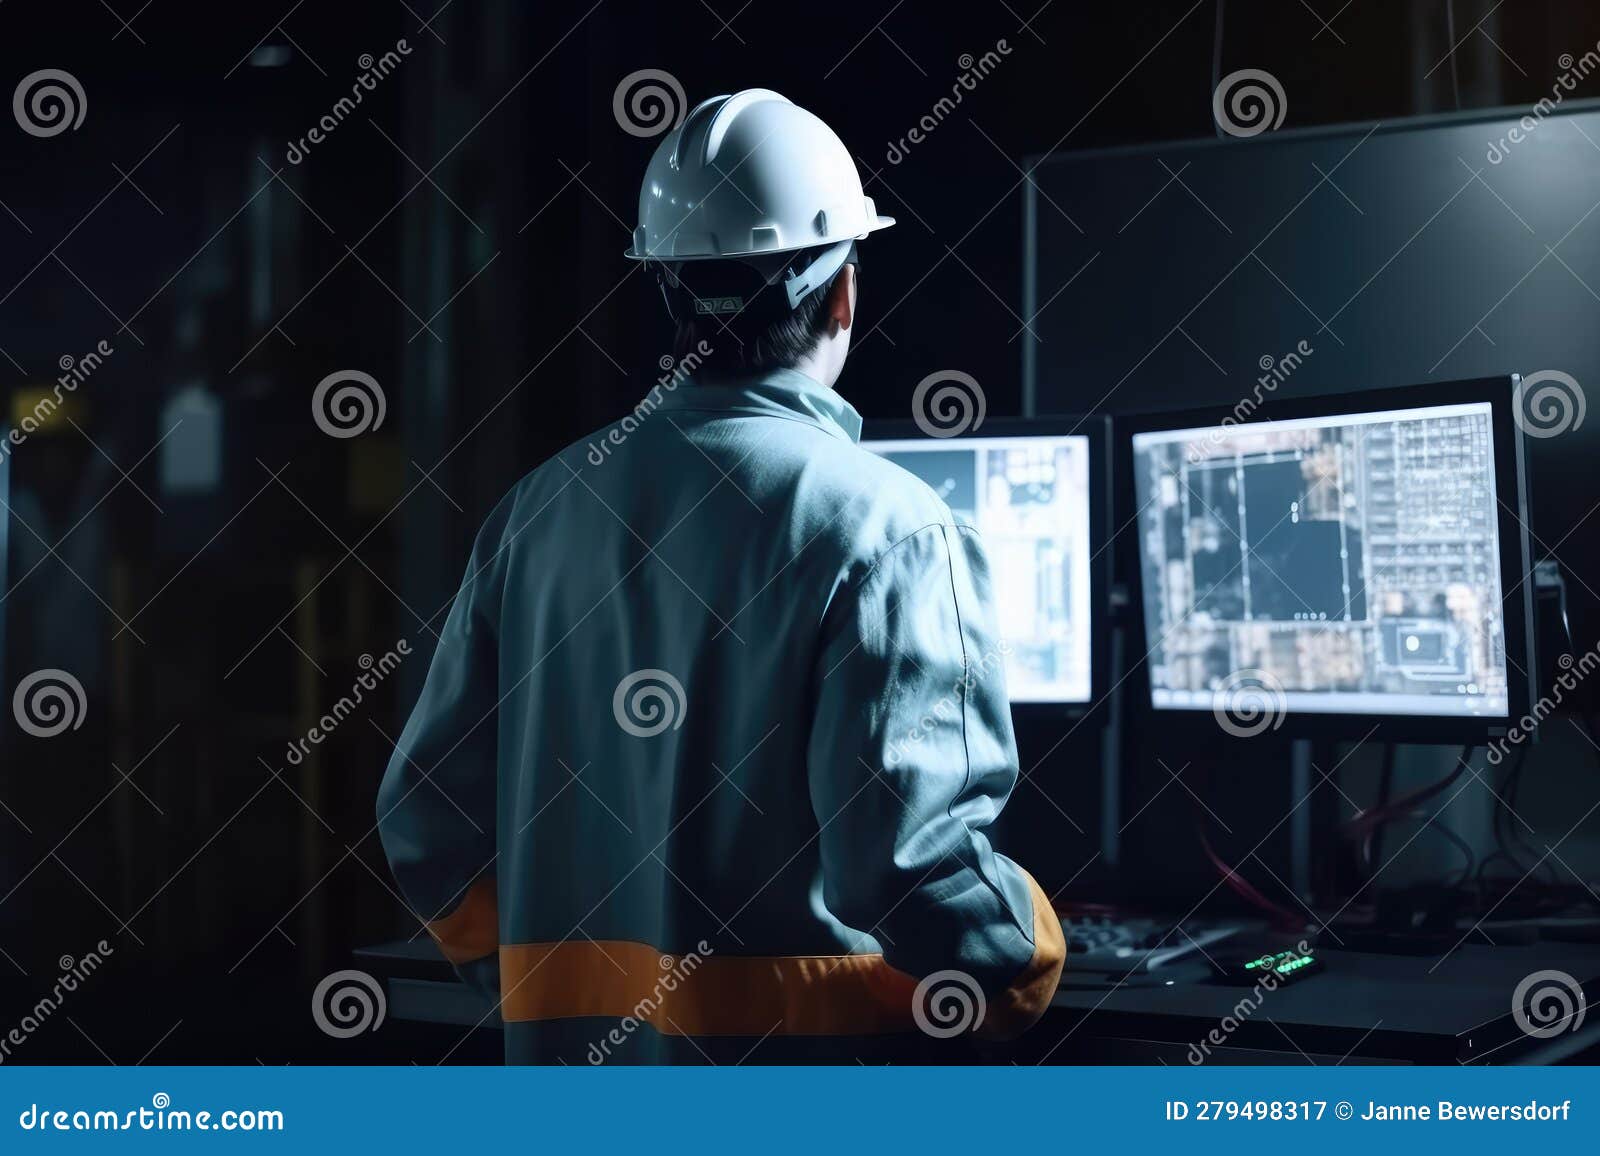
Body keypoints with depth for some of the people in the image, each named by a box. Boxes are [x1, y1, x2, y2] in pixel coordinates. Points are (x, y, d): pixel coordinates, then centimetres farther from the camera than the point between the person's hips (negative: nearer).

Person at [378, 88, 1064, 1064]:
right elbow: (906, 853, -22)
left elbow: (428, 808, 6)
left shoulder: (540, 509, 4)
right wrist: (1026, 971, -2)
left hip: (574, 1047, 6)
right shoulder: (886, 527, -14)